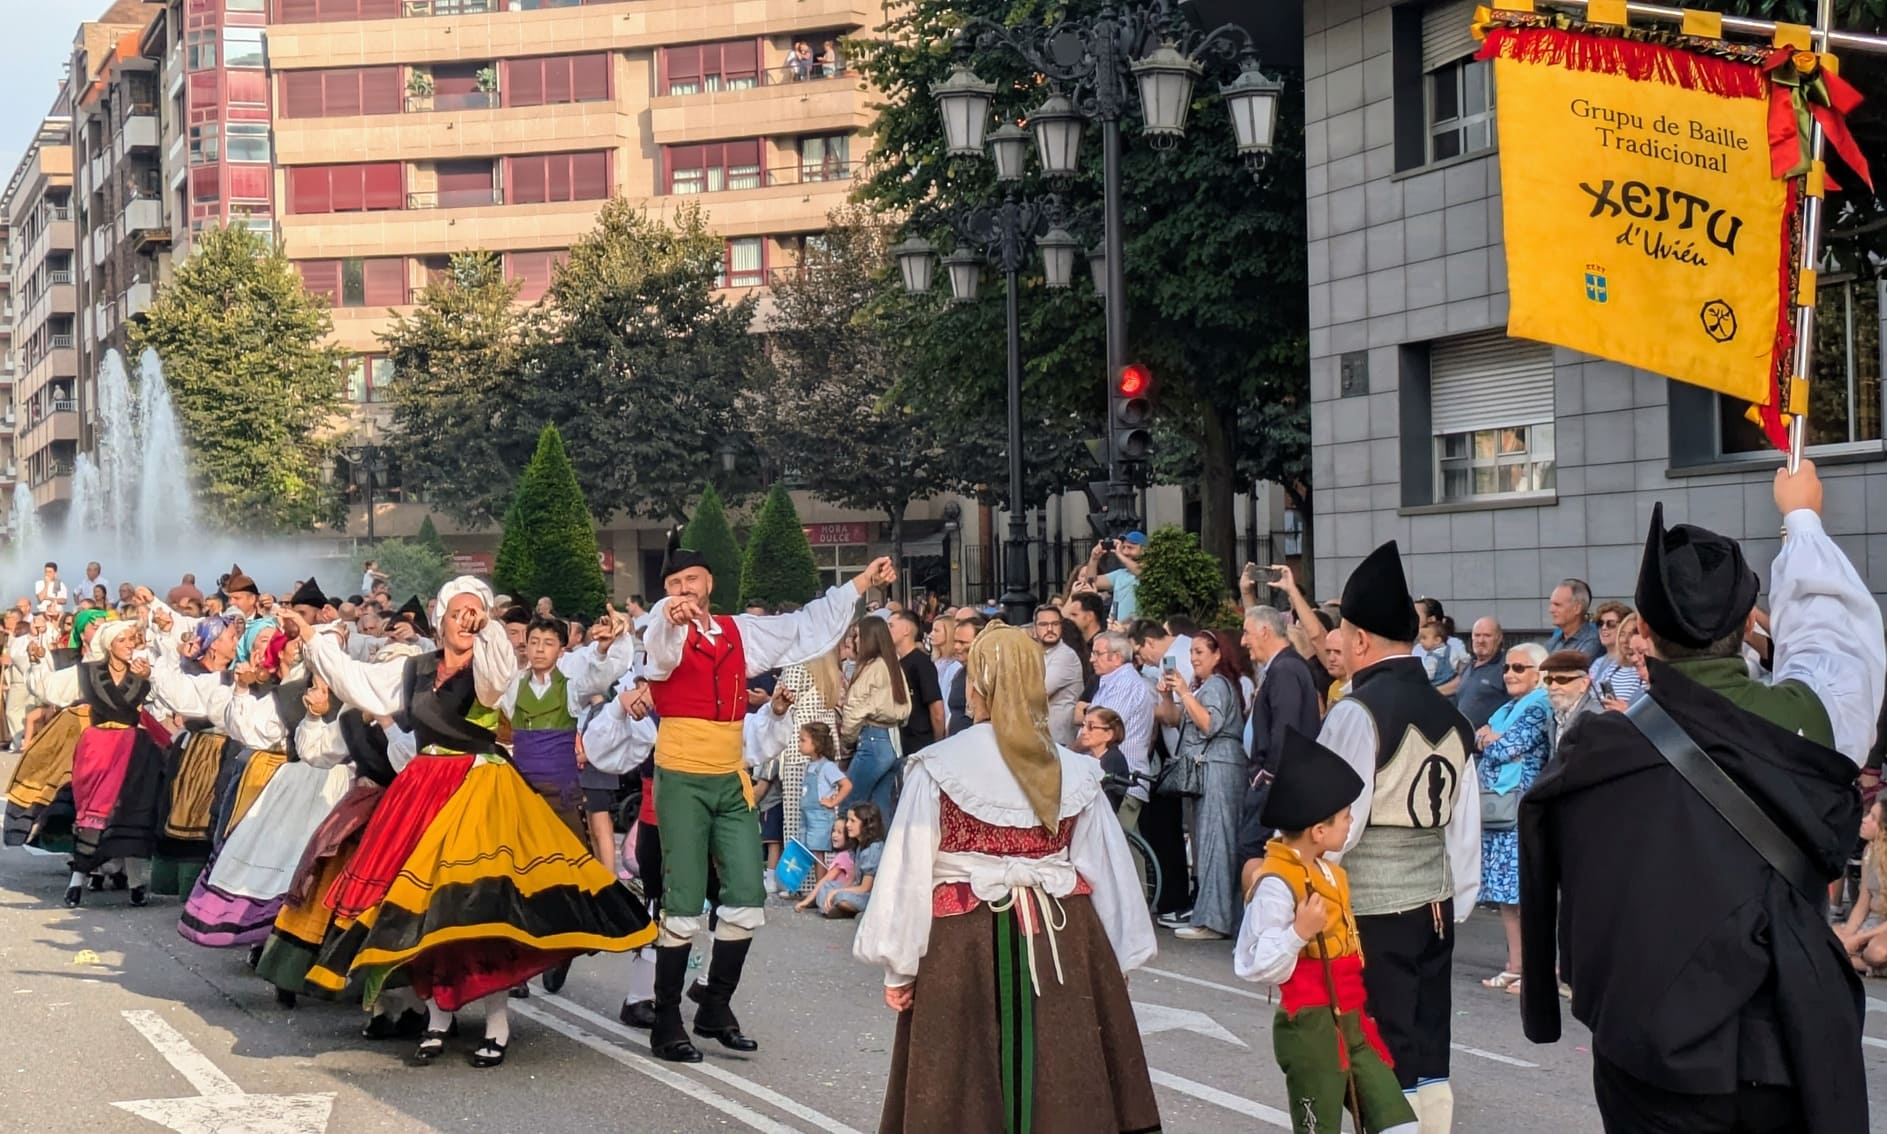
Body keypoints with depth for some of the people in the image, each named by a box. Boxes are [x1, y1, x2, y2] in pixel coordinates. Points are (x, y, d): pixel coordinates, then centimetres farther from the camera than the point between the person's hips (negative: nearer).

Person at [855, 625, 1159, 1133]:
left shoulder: (937, 770, -7)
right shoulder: (1075, 772, 3)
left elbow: (909, 872, -5)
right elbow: (1110, 872, 8)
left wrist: (898, 967, 2)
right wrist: (1119, 959, 17)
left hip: (967, 945, -3)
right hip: (1062, 941, 3)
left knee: (969, 1091, 6)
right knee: (1067, 1087, 10)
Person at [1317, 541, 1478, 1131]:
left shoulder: (1357, 712, -14)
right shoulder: (1449, 716, 9)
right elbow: (1464, 826, 12)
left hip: (1373, 911, -7)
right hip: (1435, 905, 7)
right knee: (1429, 1056, 13)